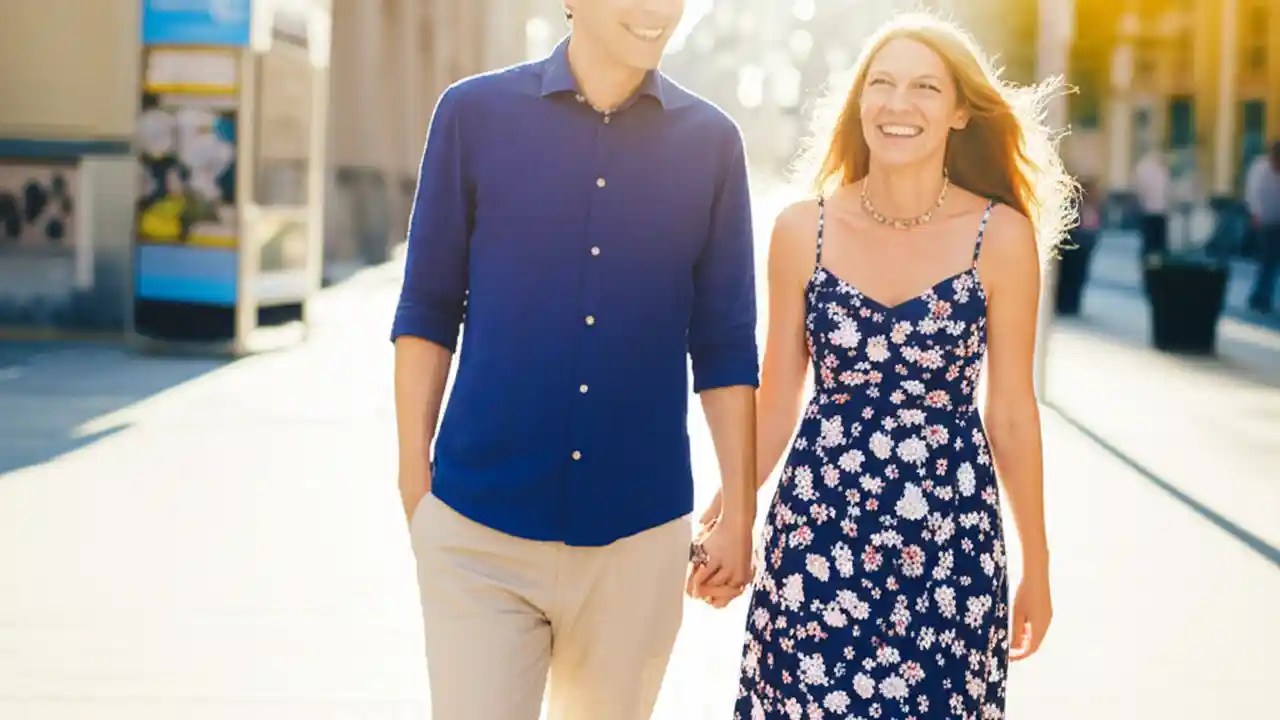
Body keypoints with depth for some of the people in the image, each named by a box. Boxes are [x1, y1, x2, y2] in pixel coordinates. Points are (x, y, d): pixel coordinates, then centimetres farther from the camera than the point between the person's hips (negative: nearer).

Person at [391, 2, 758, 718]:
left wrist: (739, 514, 4)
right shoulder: (475, 113, 1)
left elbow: (725, 345, 6)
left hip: (639, 532, 1)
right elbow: (429, 310, 5)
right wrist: (414, 477, 1)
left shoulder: (710, 142, 3)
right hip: (478, 525, -1)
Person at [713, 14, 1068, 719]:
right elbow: (776, 402, 8)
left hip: (951, 539, -1)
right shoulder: (802, 230, -1)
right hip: (815, 531, 1)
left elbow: (1010, 410, 3)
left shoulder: (1001, 236, -4)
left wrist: (1036, 565, 7)